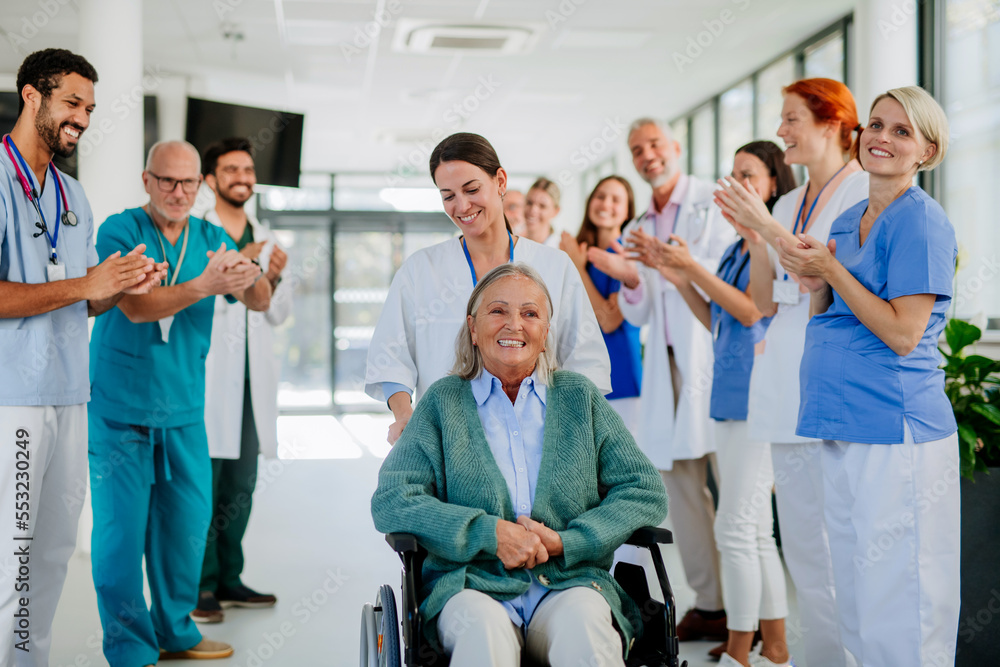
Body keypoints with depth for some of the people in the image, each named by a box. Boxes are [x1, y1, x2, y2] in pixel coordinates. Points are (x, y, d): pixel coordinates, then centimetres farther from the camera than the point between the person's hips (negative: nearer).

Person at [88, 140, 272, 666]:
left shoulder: (211, 239, 7)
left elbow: (261, 302, -1)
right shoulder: (120, 231, -8)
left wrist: (251, 278, -25)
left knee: (187, 522, 10)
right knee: (122, 526, -3)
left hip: (183, 408, 5)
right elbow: (136, 306, -21)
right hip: (120, 409, -5)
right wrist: (203, 287, -35)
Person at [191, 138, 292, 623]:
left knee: (240, 487, 9)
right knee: (203, 483, -7)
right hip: (206, 377, -6)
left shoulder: (265, 240, 16)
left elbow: (279, 315, 15)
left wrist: (274, 279, -4)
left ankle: (227, 579, 17)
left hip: (252, 378, 6)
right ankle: (199, 587, -1)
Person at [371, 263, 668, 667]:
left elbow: (646, 492, 9)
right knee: (484, 629, -36)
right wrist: (489, 533, -12)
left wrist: (567, 542, -6)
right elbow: (390, 501, 1)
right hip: (472, 585, -1)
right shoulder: (444, 402, 11)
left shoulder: (579, 397, 15)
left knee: (585, 627, -34)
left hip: (570, 583, 1)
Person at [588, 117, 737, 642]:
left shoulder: (713, 202, 1)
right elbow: (637, 315, 16)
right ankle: (709, 603, 13)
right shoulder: (637, 231, 19)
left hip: (716, 355, -6)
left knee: (734, 481, -8)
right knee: (678, 480, 5)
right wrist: (628, 280, -4)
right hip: (667, 363, 7)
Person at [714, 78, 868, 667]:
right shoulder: (787, 204, 19)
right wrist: (753, 237, 3)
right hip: (789, 387, 8)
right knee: (802, 547, 10)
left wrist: (769, 227, -14)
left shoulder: (865, 189, -3)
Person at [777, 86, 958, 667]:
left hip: (897, 430, -8)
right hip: (845, 427, 9)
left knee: (899, 600, -2)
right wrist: (816, 285, -1)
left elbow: (902, 334, -16)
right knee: (856, 595, 16)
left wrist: (832, 270, -15)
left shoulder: (923, 221, -9)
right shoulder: (847, 220, 16)